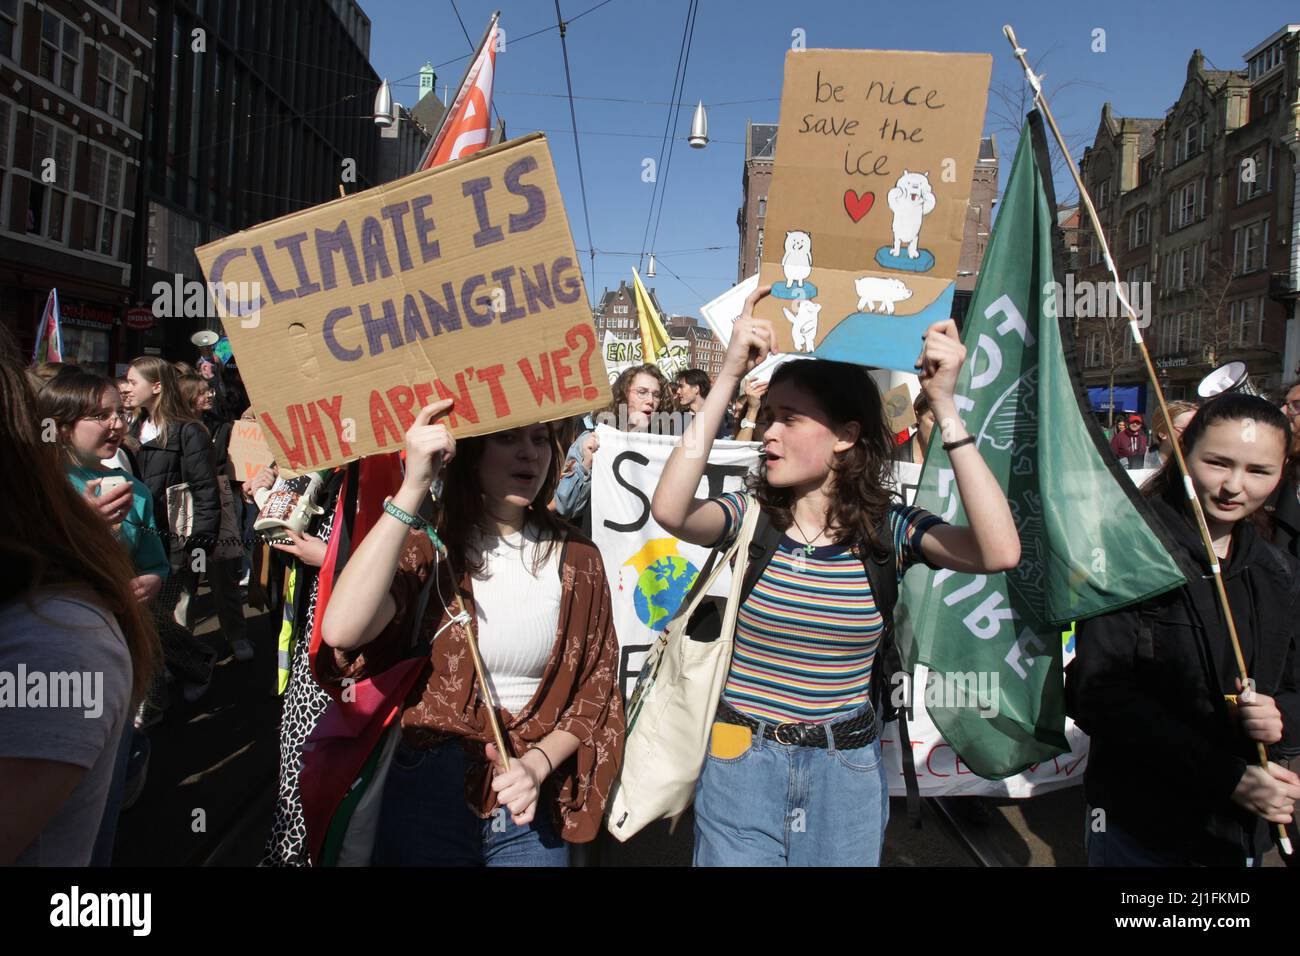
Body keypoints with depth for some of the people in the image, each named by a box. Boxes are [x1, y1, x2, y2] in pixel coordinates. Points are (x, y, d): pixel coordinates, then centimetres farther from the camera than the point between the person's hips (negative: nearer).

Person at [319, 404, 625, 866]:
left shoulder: (575, 556, -3)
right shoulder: (429, 542, -9)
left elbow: (596, 689, 1)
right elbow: (342, 631, -27)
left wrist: (537, 764, -16)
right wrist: (414, 488, -29)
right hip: (427, 792, -1)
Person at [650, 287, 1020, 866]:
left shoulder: (886, 529, -8)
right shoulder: (751, 517, -8)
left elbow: (1000, 552, -25)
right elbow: (670, 512, -30)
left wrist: (944, 407, -27)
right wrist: (729, 376, -30)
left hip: (847, 774, 1)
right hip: (742, 763, 0)